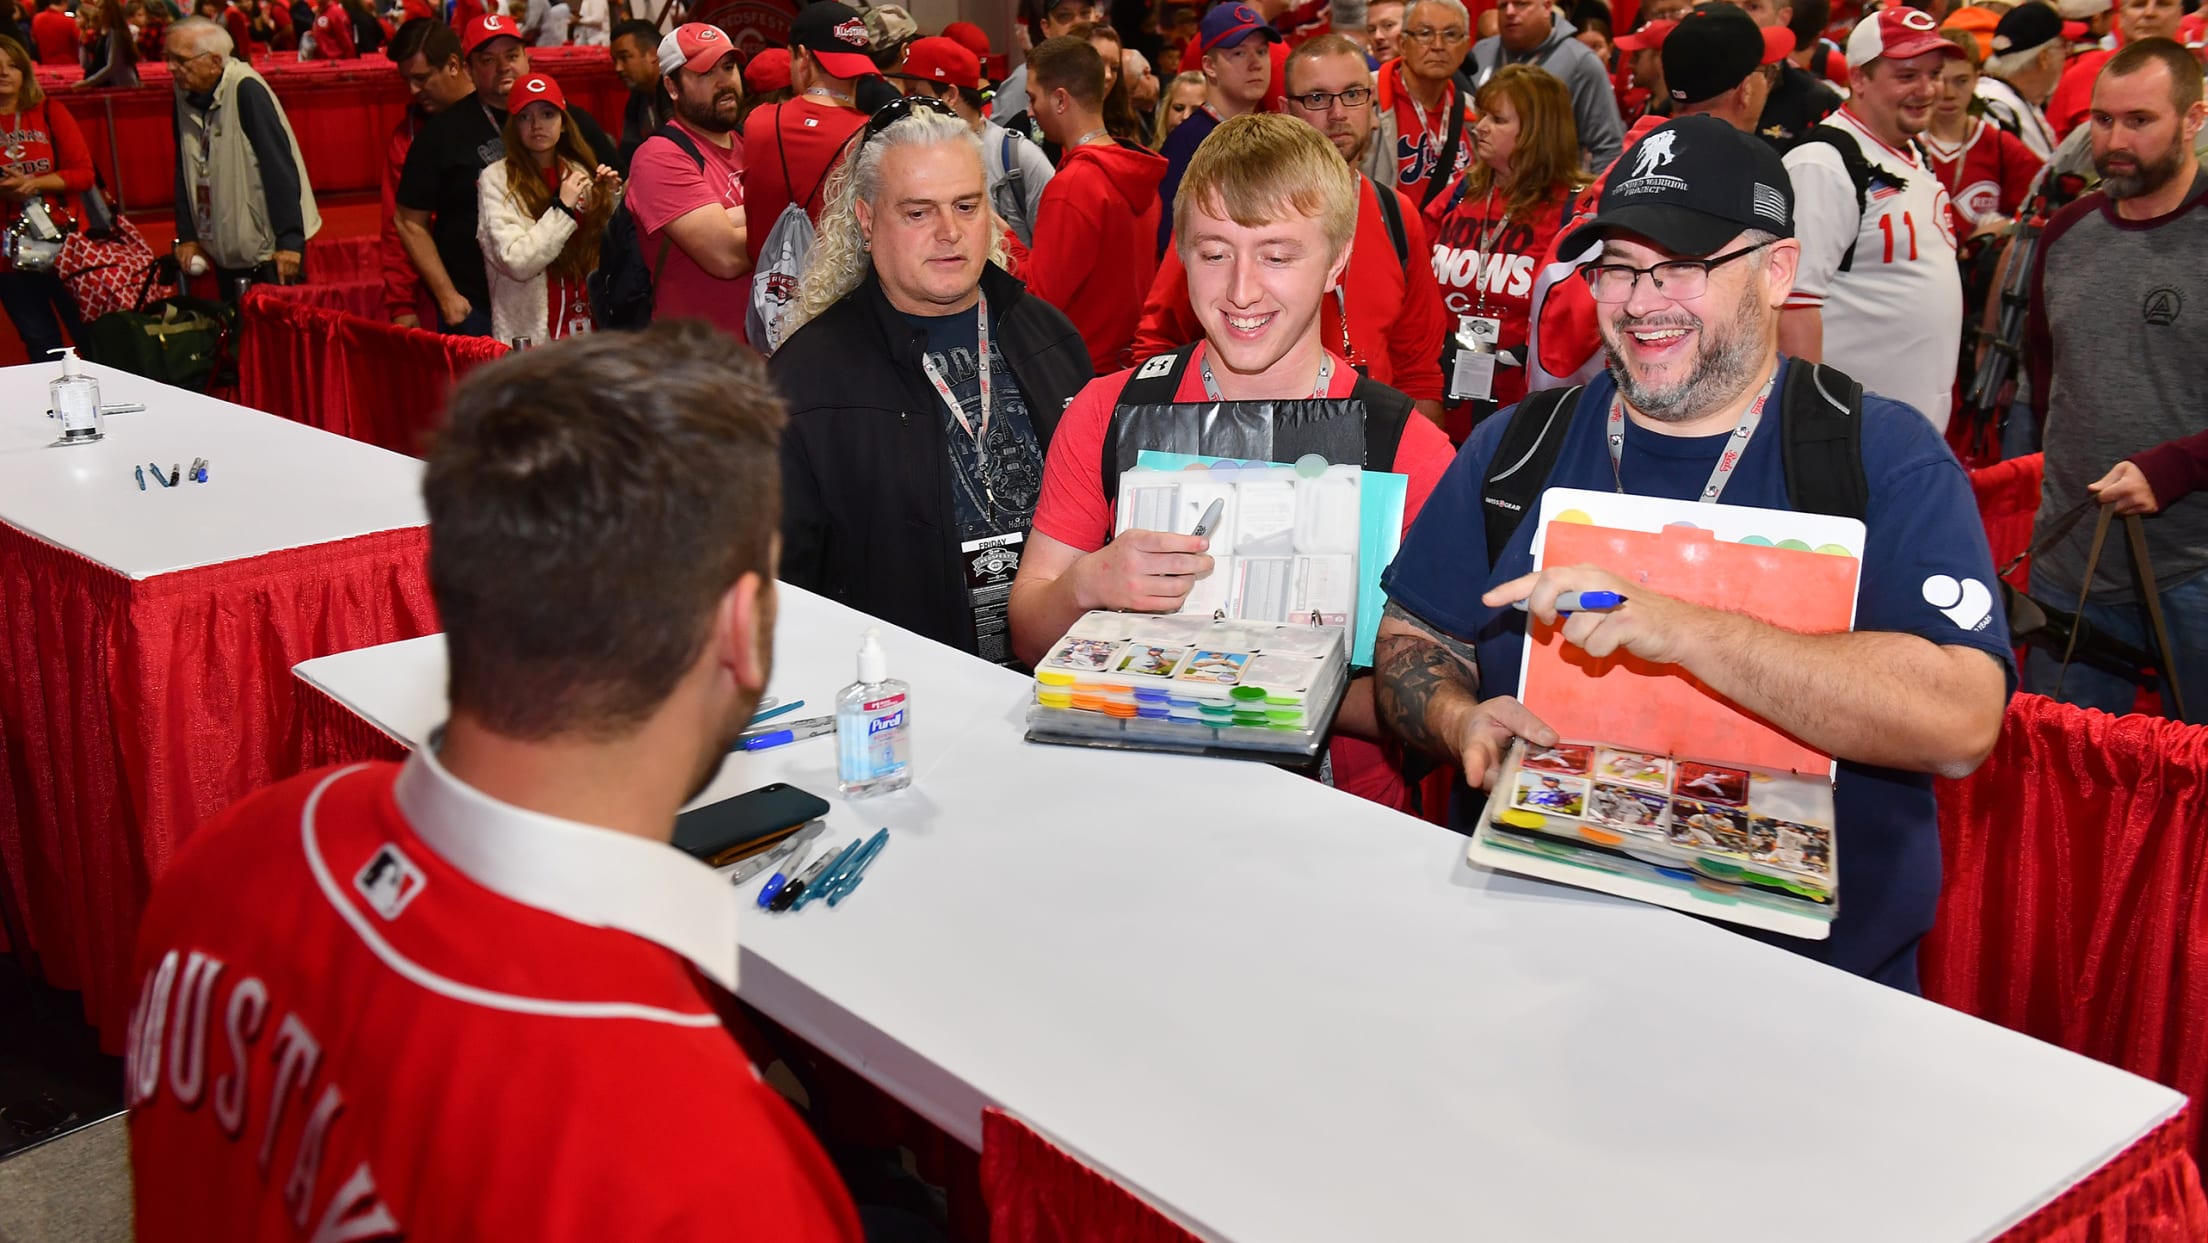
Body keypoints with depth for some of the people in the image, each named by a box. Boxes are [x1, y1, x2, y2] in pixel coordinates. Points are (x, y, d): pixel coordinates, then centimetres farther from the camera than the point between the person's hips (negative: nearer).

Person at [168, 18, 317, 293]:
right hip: (225, 248, 7)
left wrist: (290, 240, -21)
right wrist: (187, 236, 9)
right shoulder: (185, 96, 4)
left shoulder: (245, 89, -17)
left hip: (271, 247, -7)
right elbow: (184, 171, 12)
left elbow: (280, 167, -19)